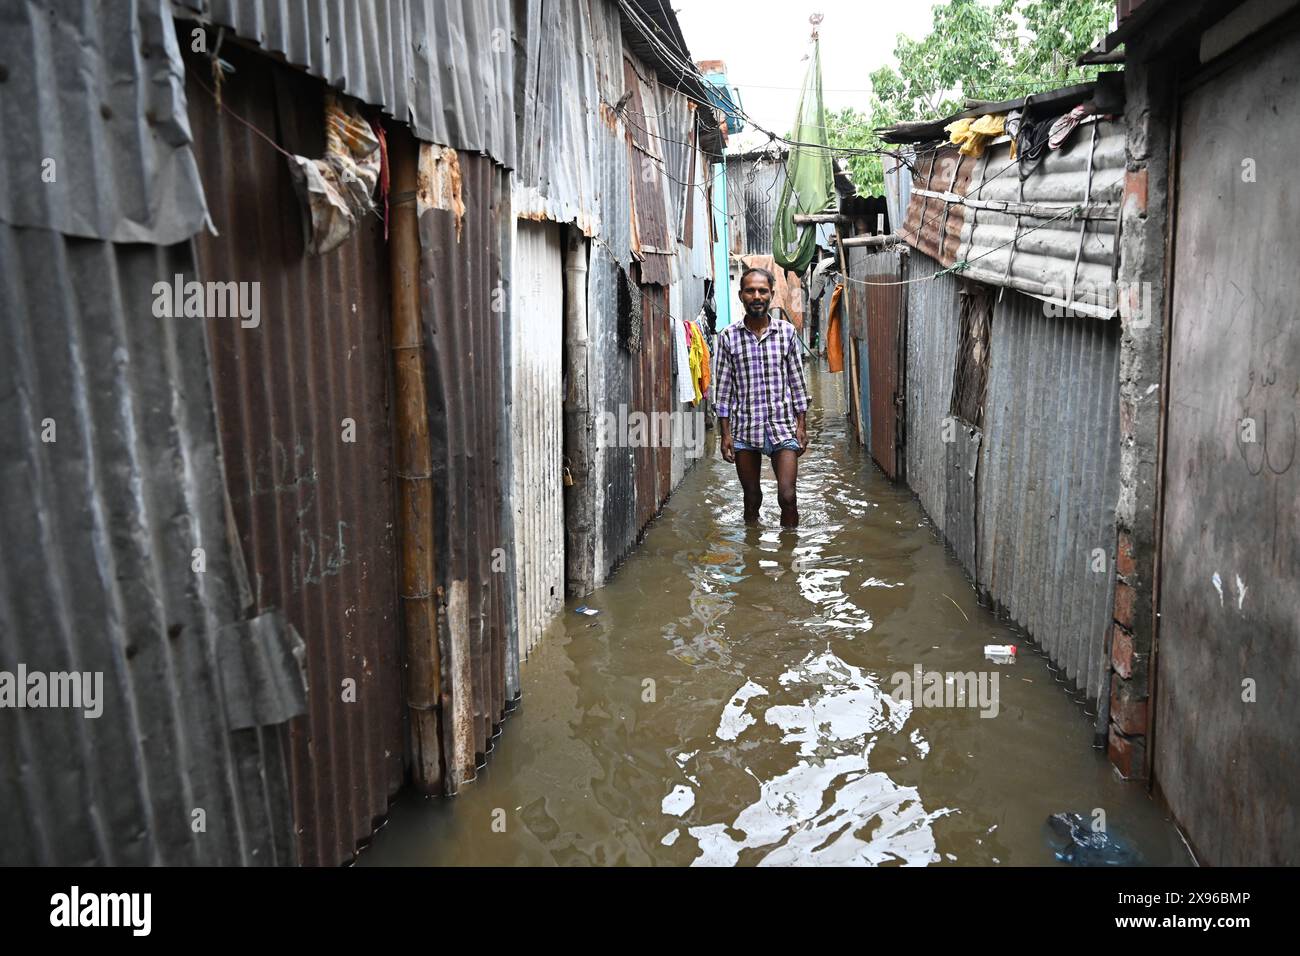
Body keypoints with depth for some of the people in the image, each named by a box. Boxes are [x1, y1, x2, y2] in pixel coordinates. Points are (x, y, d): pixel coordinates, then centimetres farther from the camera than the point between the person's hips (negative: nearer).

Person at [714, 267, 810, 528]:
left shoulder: (787, 332, 2)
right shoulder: (728, 336, 0)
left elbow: (797, 382, 5)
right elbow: (724, 388, 2)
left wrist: (801, 426, 2)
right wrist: (725, 433, -1)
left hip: (782, 426, 0)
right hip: (744, 428, 0)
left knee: (787, 496, -6)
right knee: (751, 498, 11)